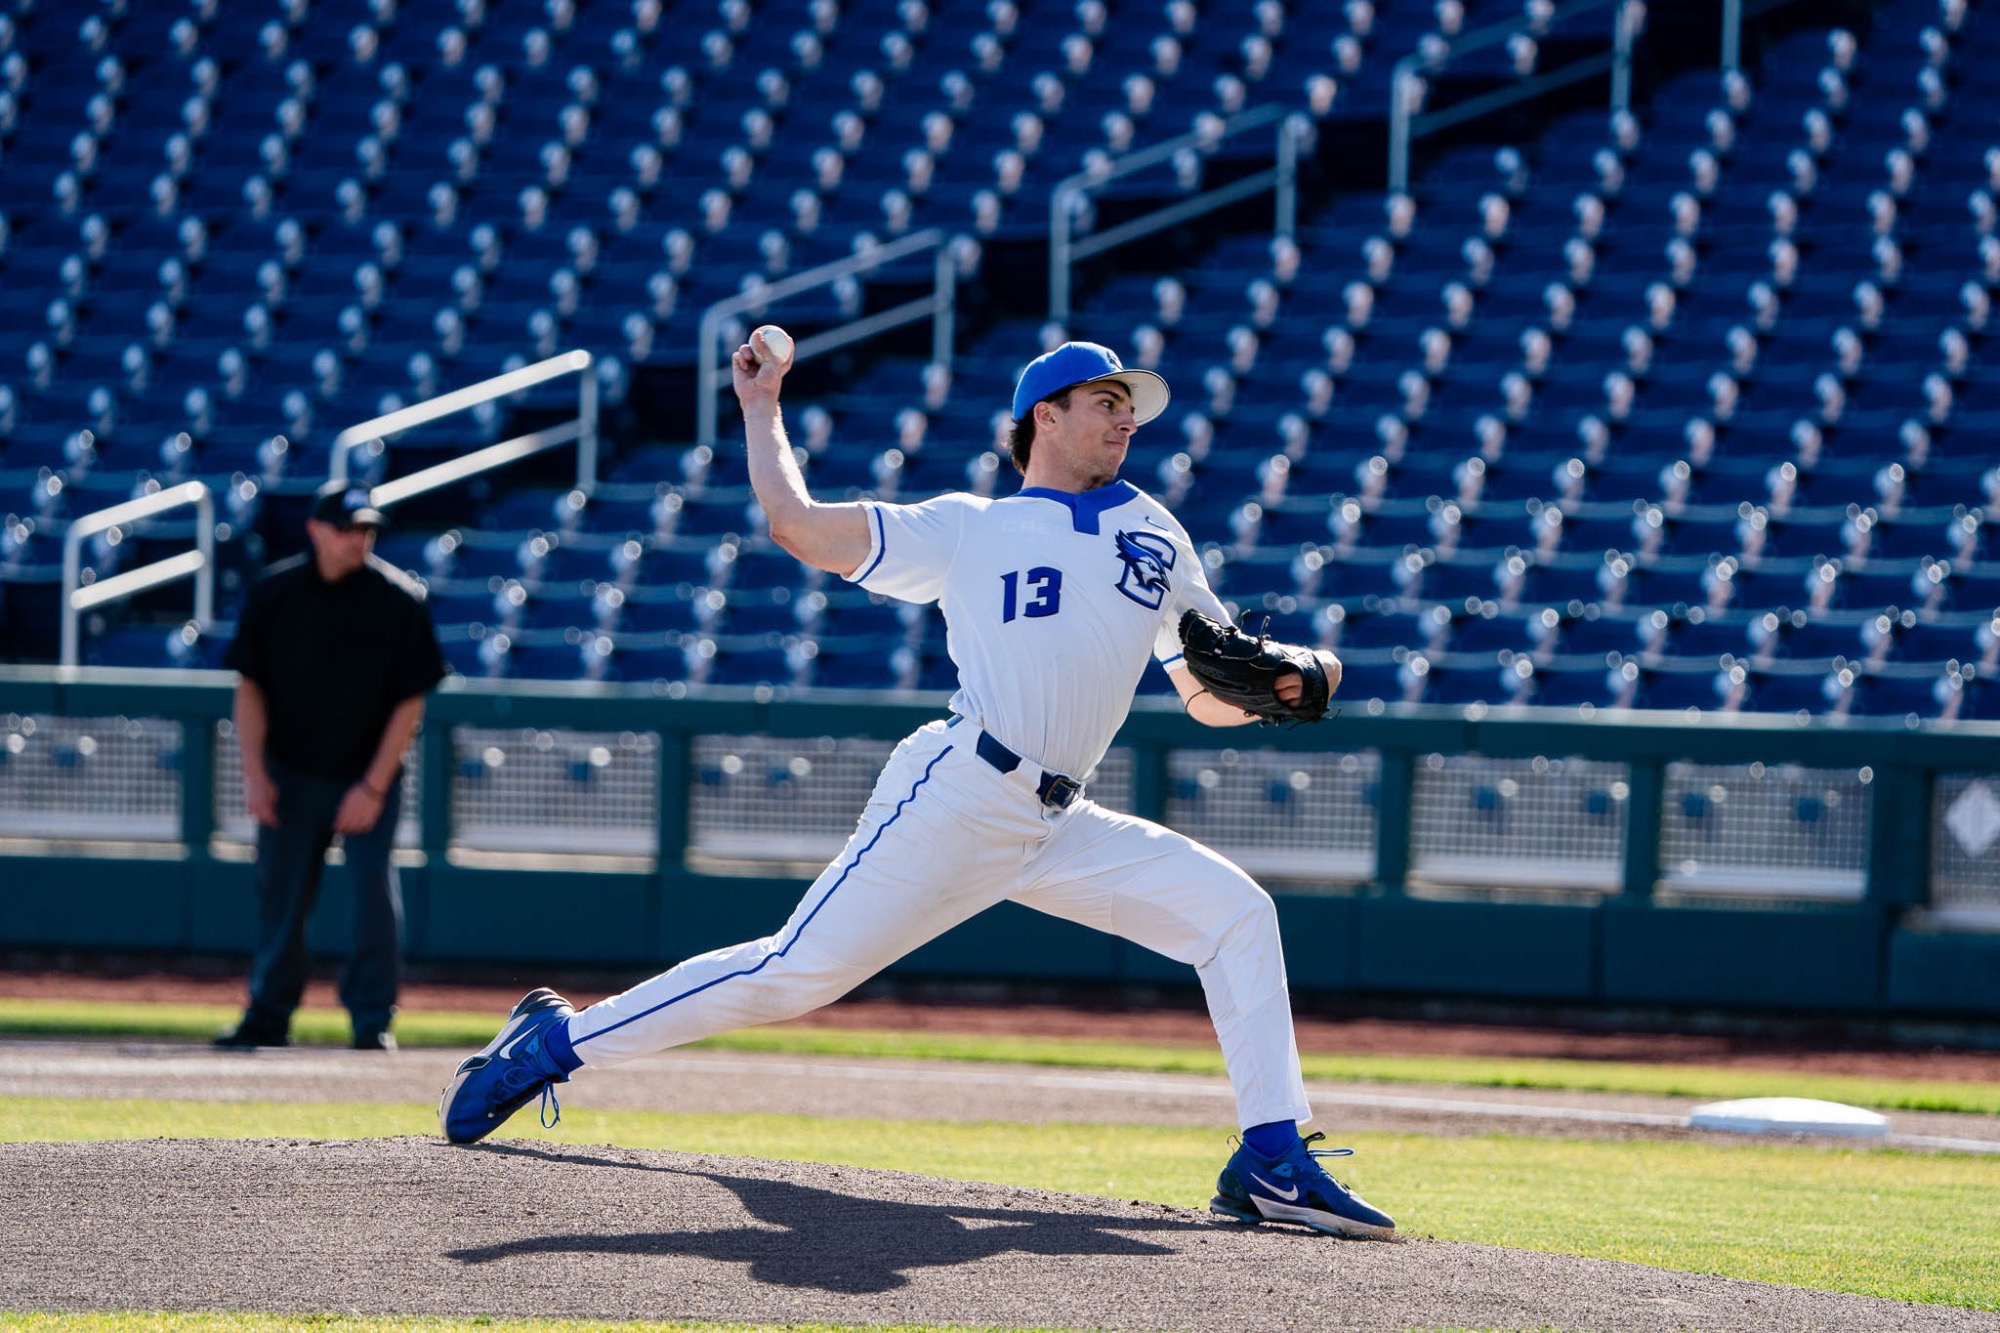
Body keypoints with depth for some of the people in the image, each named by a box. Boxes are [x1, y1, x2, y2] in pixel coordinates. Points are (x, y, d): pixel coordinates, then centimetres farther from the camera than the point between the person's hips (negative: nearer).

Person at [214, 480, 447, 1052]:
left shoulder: (398, 600, -10)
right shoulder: (274, 593, -3)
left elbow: (410, 703, -8)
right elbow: (249, 687, 3)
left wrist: (374, 787, -13)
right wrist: (254, 773, -6)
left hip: (368, 776, -2)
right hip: (290, 775, 2)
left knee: (374, 890, -12)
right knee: (280, 893, 7)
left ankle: (372, 1019, -3)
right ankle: (268, 1015, 19)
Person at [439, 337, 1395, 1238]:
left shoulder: (1153, 534, 19)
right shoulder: (967, 529, 6)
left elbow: (1211, 699, 17)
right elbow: (798, 525, -1)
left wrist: (1282, 684, -4)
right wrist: (761, 407, 11)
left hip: (1061, 828, 5)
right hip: (958, 800, -5)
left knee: (1236, 911, -8)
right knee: (795, 974, -12)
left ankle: (1272, 1163, -8)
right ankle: (555, 1041, 1)